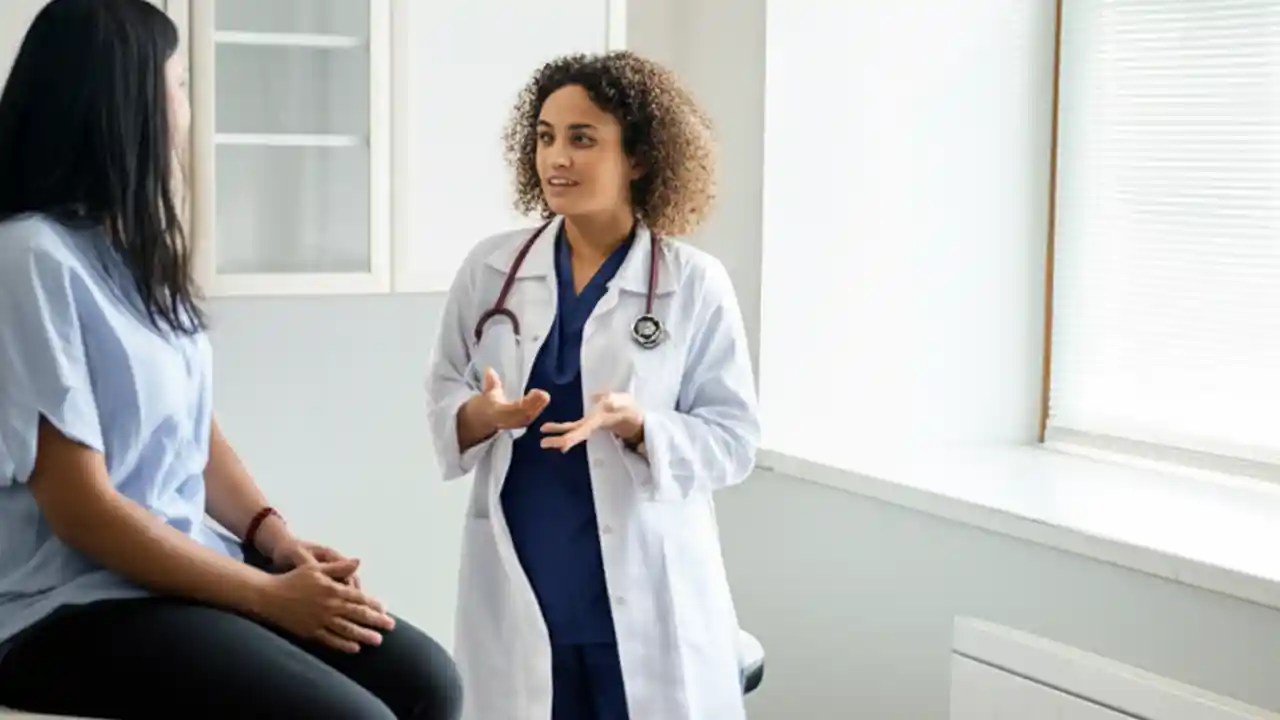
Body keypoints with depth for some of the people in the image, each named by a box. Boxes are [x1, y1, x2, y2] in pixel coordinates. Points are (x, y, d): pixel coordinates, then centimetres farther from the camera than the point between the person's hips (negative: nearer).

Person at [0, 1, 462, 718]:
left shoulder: (142, 251, 10)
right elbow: (81, 509, -19)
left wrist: (276, 538, -2)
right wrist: (269, 594, -16)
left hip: (189, 567, 8)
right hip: (76, 604, -8)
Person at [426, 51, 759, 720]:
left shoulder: (695, 284, -4)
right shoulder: (489, 268, 3)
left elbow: (733, 439, -2)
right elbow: (442, 395, 10)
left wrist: (635, 424, -19)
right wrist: (484, 413, -12)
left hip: (643, 592, -2)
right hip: (518, 587, 2)